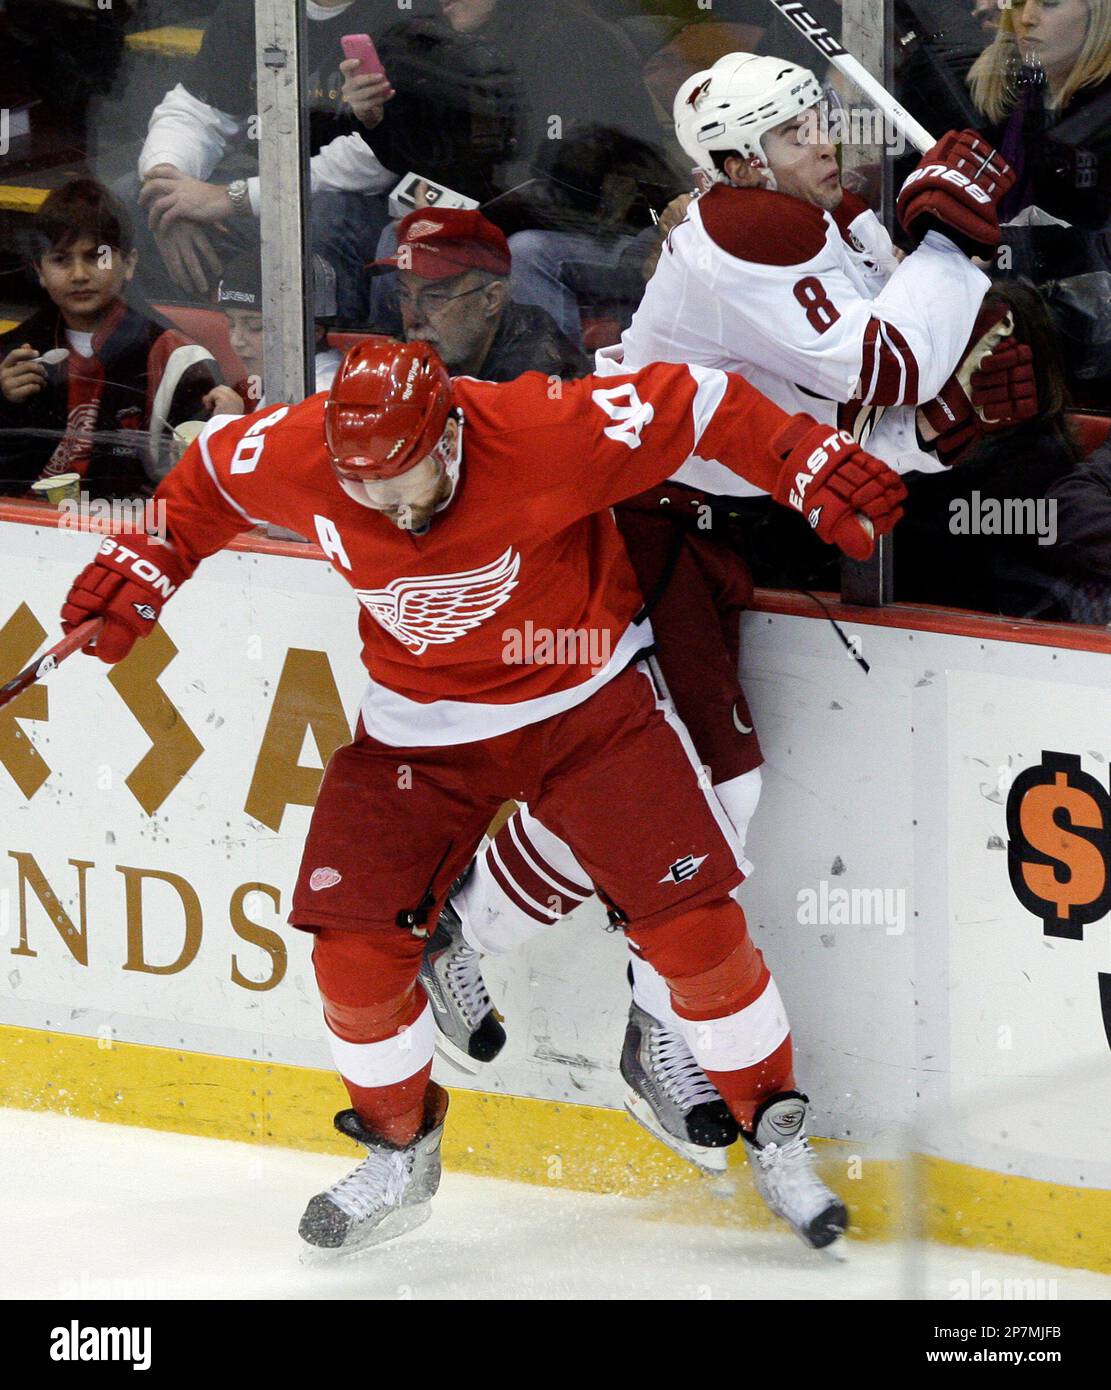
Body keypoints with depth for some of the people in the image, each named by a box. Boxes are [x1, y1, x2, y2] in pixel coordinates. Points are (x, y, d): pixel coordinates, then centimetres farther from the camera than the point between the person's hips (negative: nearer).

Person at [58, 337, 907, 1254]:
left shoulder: (544, 432, -31)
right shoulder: (294, 454, -20)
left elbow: (702, 406, -22)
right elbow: (207, 476, 3)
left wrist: (814, 465, -31)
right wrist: (145, 566, -3)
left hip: (587, 701, -3)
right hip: (420, 723, 3)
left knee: (692, 918, -10)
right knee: (354, 940, -6)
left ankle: (777, 1136, 10)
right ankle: (398, 1159, 19)